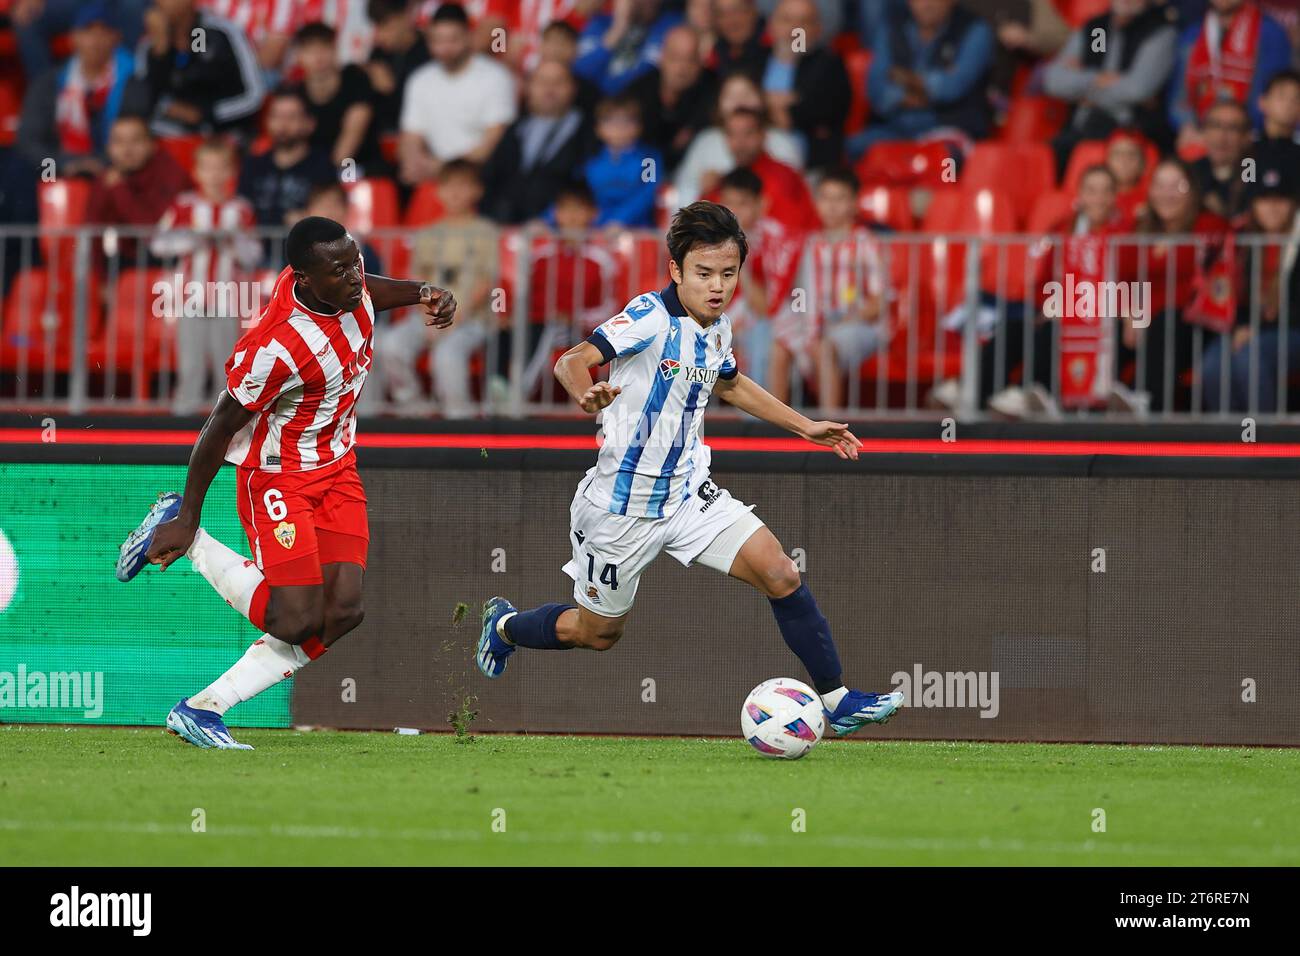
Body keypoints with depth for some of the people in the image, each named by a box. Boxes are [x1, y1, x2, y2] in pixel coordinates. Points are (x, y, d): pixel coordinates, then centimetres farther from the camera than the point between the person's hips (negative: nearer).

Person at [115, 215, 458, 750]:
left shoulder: (346, 284, -11)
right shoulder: (274, 348, -32)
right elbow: (221, 428, -20)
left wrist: (422, 294, 0)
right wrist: (186, 522, -11)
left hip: (337, 466, 8)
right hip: (278, 478, -8)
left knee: (342, 611, -6)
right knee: (296, 620, -13)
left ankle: (203, 708, 1)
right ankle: (182, 535, 9)